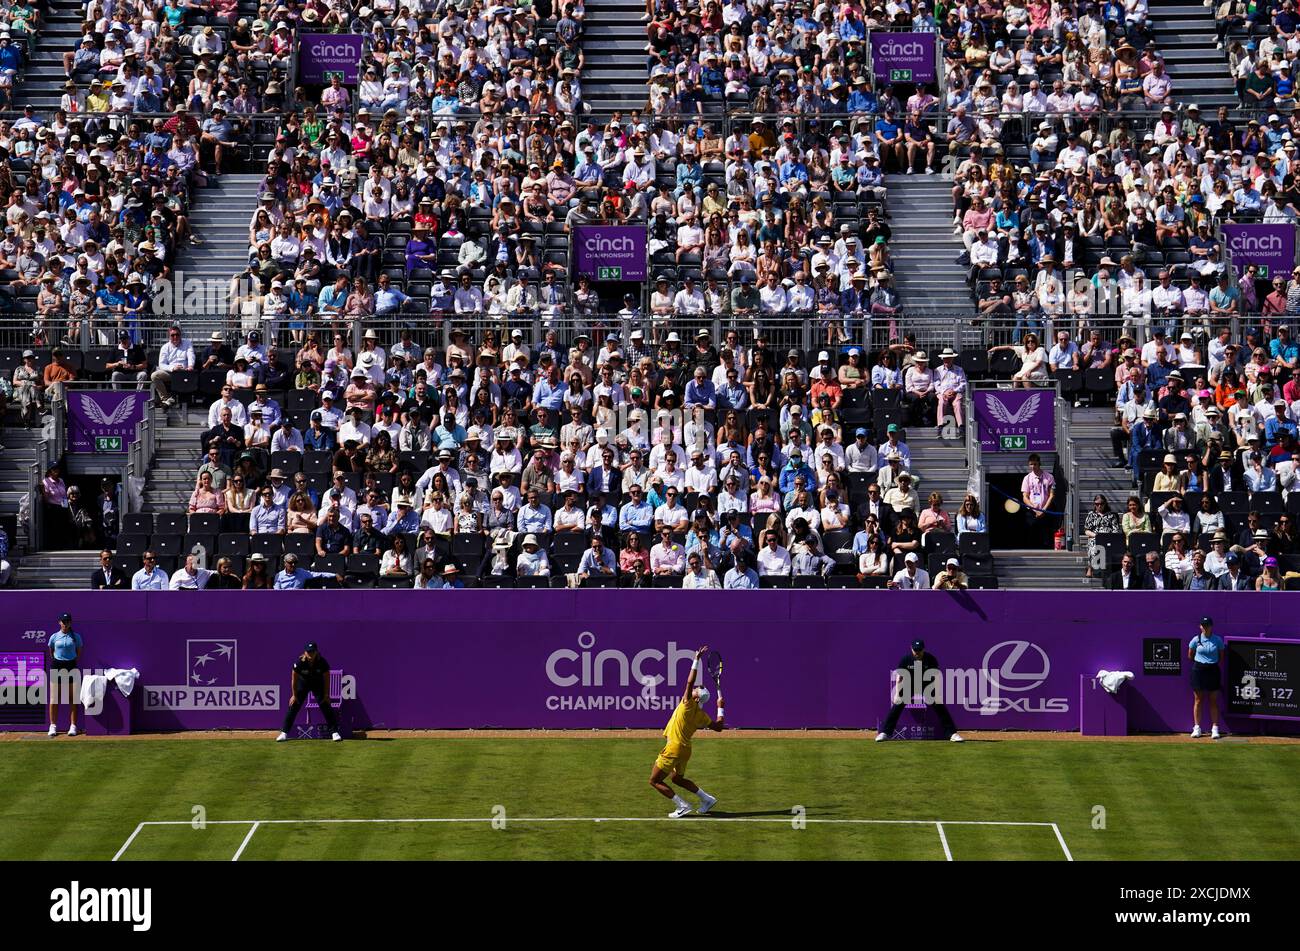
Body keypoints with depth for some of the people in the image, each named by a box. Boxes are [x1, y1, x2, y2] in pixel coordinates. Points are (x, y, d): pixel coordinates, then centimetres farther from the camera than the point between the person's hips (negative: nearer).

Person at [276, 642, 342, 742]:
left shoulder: (322, 662, -27)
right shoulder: (299, 663, -28)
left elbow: (326, 679, -13)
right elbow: (294, 679, -14)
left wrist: (326, 695, -11)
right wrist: (294, 695, -10)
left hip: (318, 684, 0)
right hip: (303, 683, 0)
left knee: (326, 706, -8)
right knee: (293, 706, -5)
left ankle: (334, 732, 1)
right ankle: (284, 733, 2)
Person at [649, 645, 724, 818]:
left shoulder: (688, 705, -17)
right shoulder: (701, 715, 1)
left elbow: (690, 681, -24)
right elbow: (718, 727, 9)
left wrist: (697, 659, -21)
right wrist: (720, 708, 17)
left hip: (673, 749, -8)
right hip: (685, 750, 8)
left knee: (655, 781, 1)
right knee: (676, 778, 28)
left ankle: (682, 806, -4)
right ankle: (707, 798, 23)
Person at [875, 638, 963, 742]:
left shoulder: (931, 659, -18)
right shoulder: (905, 659, -16)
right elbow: (899, 676, -10)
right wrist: (897, 694, -18)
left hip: (927, 686, 0)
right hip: (909, 686, 0)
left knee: (940, 708, -7)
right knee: (896, 707, -8)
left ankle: (953, 733, -1)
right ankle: (884, 733, 0)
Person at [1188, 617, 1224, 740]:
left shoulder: (1218, 640, 0)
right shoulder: (1196, 640, -1)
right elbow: (1190, 656, 10)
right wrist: (1200, 661, 9)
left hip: (1213, 670, 0)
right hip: (1198, 670, 0)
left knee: (1214, 701, 3)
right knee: (1198, 700, 3)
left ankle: (1215, 728, 6)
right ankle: (1197, 728, 8)